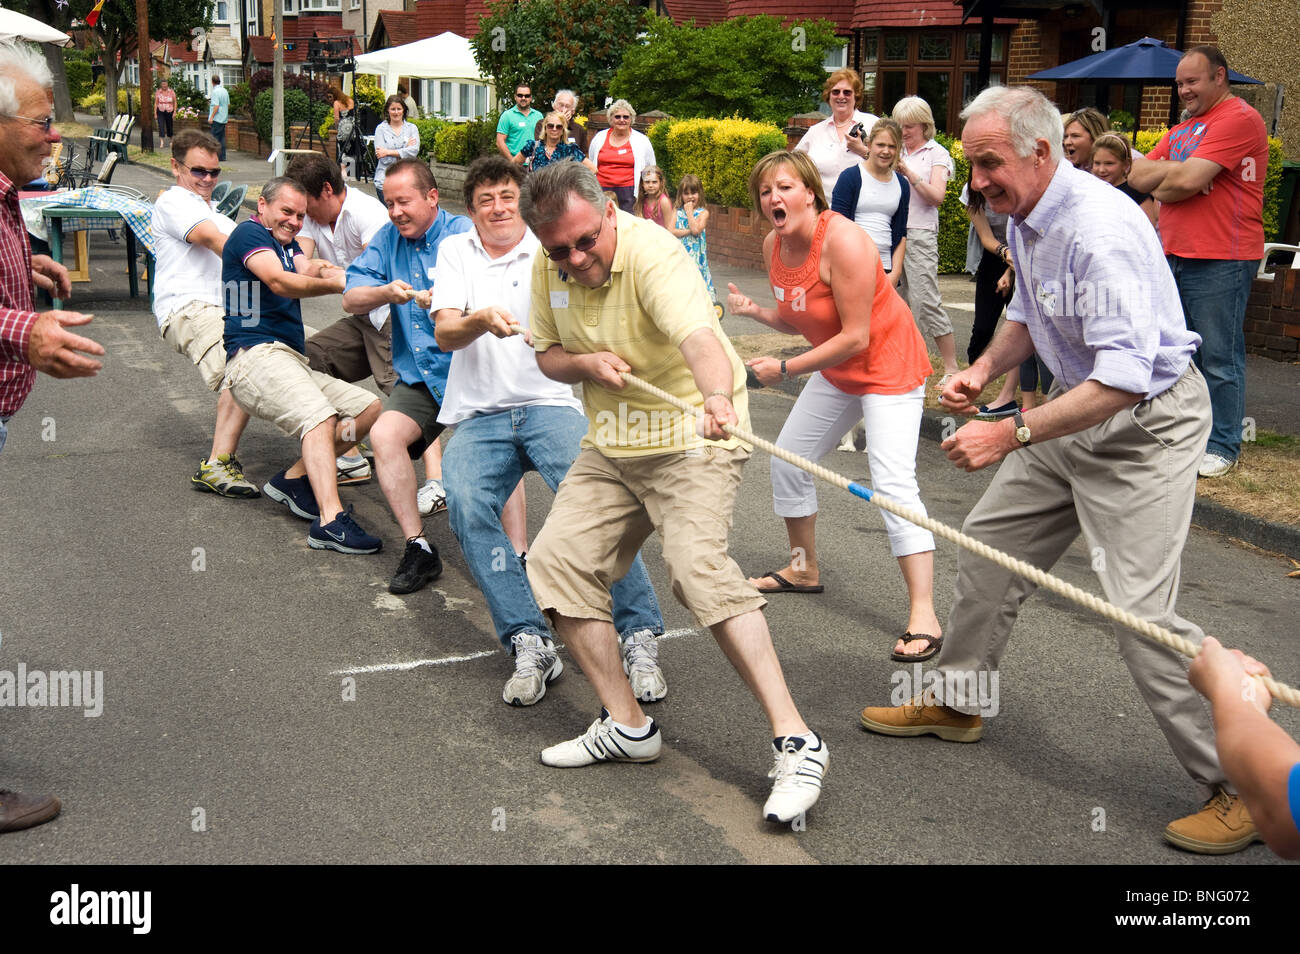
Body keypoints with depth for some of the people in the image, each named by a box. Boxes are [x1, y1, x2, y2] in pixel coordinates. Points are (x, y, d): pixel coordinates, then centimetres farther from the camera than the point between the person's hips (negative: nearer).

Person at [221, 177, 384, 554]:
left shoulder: (287, 245, 28)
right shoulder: (248, 233, 1)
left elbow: (308, 268, 5)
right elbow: (280, 282, -16)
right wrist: (337, 284, -24)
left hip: (293, 363, 10)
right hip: (256, 355, -10)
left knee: (369, 408, 3)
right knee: (320, 416, -32)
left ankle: (294, 479, -1)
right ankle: (330, 520, -45)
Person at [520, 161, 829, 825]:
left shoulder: (651, 252, -23)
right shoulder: (549, 267, -1)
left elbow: (698, 334, -41)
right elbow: (547, 354, 12)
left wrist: (717, 396, -62)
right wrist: (586, 362, -11)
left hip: (689, 437, -8)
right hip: (609, 446, 8)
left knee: (696, 563, -27)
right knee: (555, 561, -1)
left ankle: (796, 742, -21)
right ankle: (628, 726, 11)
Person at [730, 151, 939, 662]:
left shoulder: (842, 241, -28)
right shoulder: (774, 245, -2)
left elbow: (856, 337, -27)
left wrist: (784, 369, -23)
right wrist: (755, 311, -11)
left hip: (888, 365, -9)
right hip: (836, 369, 9)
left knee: (893, 483, -21)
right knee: (788, 461, 15)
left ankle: (923, 615, -20)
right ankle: (804, 569, 36)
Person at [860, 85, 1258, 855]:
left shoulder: (1099, 228, -29)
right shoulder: (1026, 215, 2)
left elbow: (1124, 378, -34)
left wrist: (1012, 434, -34)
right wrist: (984, 369, 0)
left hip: (1146, 424, -10)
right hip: (1080, 412, 10)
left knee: (1140, 608, -15)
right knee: (990, 547, 16)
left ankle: (1241, 787, 0)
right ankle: (957, 703, 35)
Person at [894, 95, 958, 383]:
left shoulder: (936, 153, 3)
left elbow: (937, 197, -7)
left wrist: (908, 172, -13)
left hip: (920, 234, -5)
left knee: (925, 300, -10)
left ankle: (951, 367, -3)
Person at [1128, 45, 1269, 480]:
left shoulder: (1240, 118, -9)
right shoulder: (1181, 129, 21)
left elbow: (1188, 180, -18)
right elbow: (1138, 176, 12)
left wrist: (1162, 180, 0)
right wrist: (1175, 175, -5)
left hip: (1220, 261, -9)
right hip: (1174, 255, 9)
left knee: (1219, 357, -3)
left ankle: (1222, 447, 5)